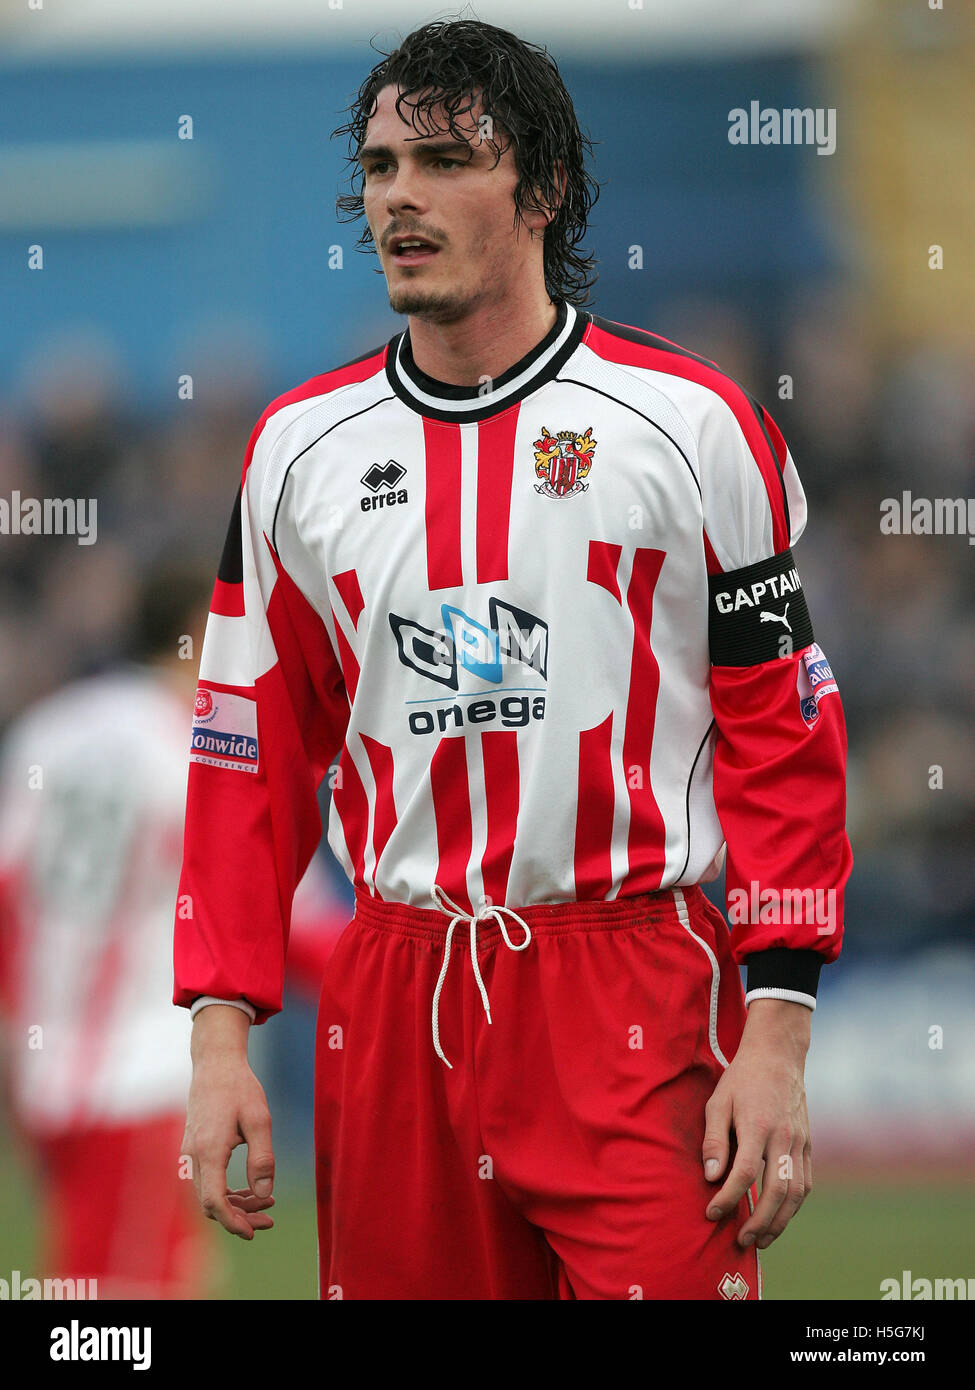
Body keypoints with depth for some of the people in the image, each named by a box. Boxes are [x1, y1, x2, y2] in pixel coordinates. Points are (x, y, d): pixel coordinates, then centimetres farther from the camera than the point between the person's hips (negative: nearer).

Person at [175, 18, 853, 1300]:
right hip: (395, 1004, 3)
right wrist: (220, 1036, 4)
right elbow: (252, 758, 12)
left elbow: (785, 737, -2)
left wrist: (779, 1041, -9)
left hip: (640, 1001, -3)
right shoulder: (301, 446, 9)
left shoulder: (691, 423, -2)